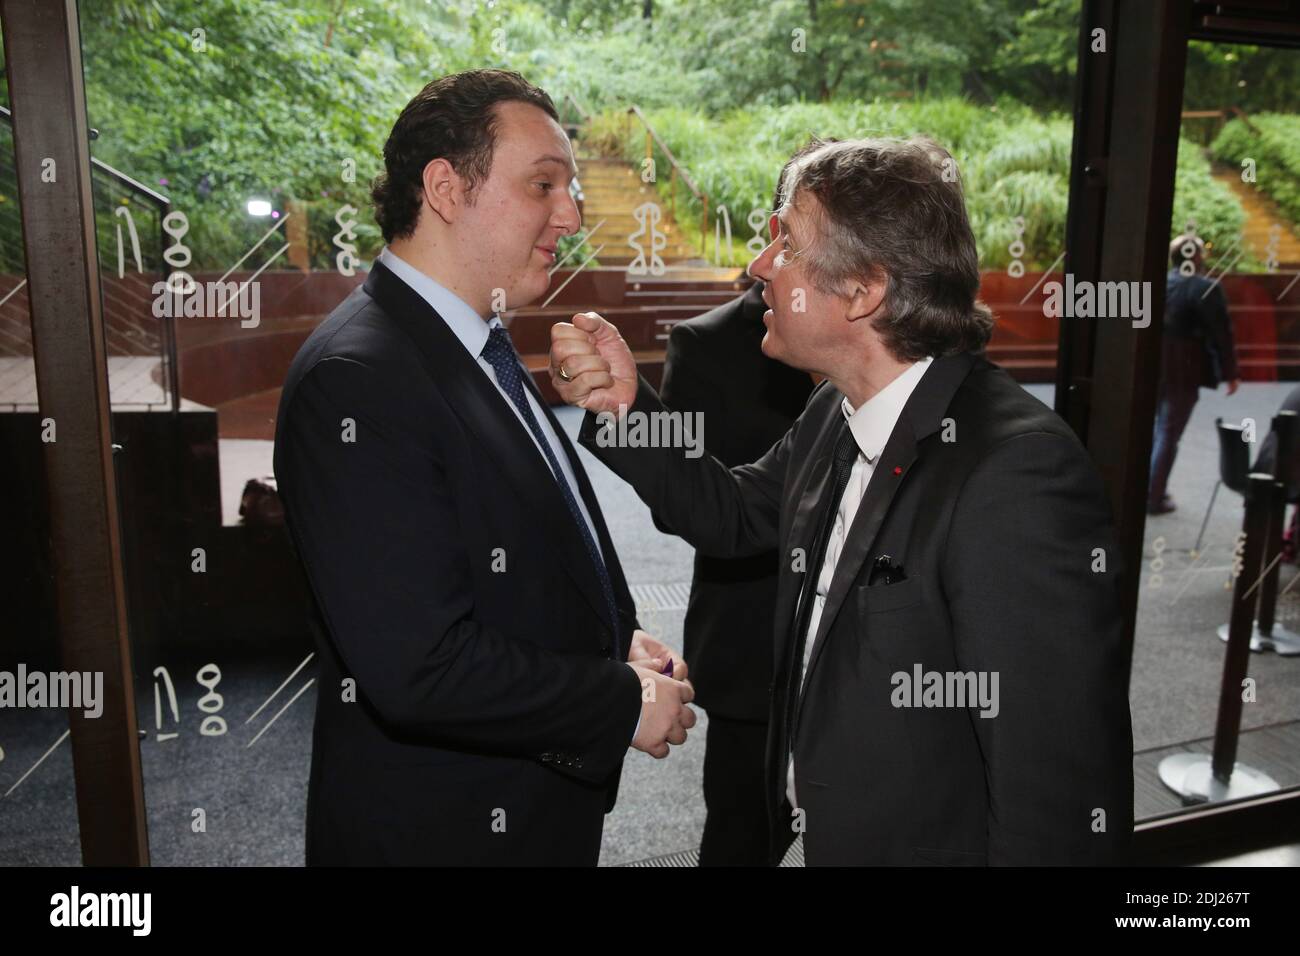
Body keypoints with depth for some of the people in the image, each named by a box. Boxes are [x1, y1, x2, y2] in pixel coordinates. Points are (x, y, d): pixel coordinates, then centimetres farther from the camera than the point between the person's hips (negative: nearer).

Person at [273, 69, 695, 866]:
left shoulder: (482, 346, 5)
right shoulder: (358, 379, -24)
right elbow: (420, 668, -29)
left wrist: (621, 640, -1)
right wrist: (629, 704, -18)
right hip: (442, 829, -8)